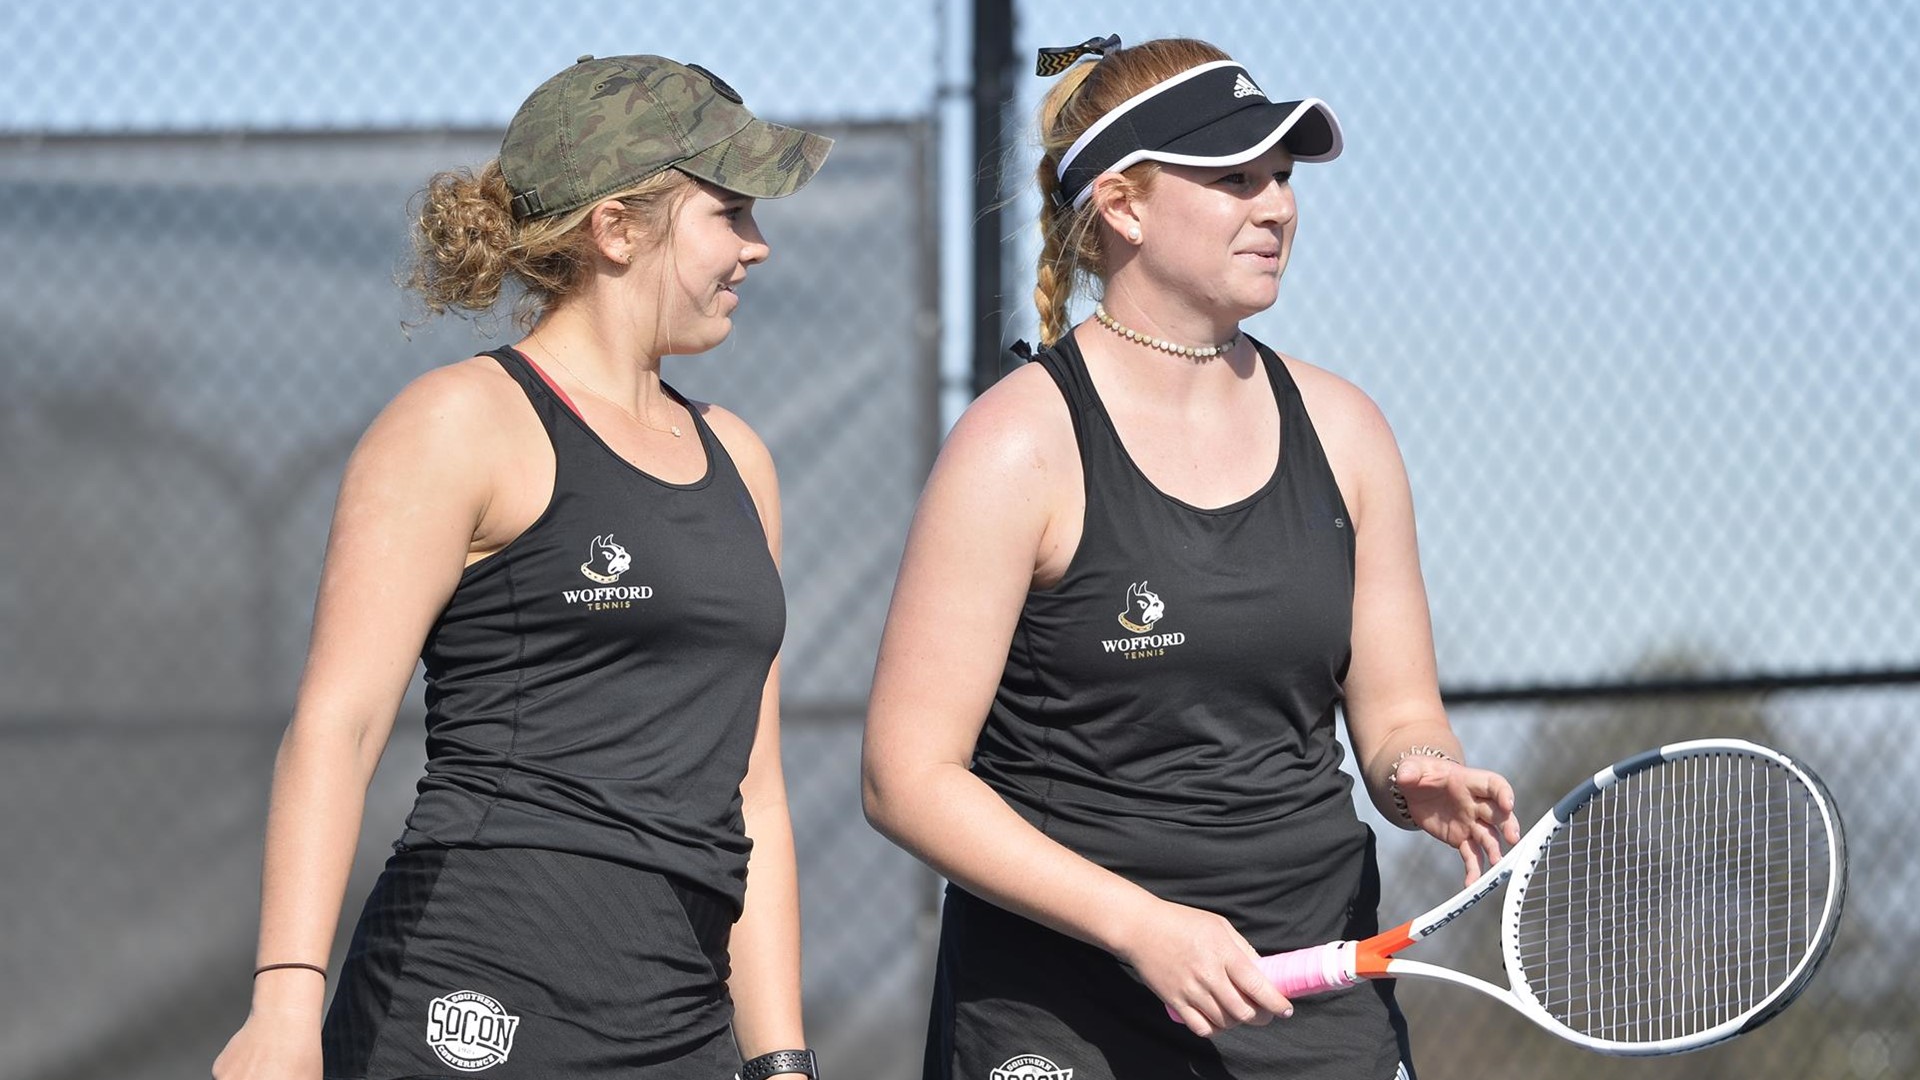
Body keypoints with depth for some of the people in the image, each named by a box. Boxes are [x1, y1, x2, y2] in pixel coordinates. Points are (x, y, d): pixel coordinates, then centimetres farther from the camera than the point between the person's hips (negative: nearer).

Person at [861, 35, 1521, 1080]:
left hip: (1316, 995, 5)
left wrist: (1424, 774, -10)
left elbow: (1394, 716, 14)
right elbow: (909, 777, -12)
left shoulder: (1338, 427, 7)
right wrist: (1139, 924, -20)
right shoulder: (1022, 444, -9)